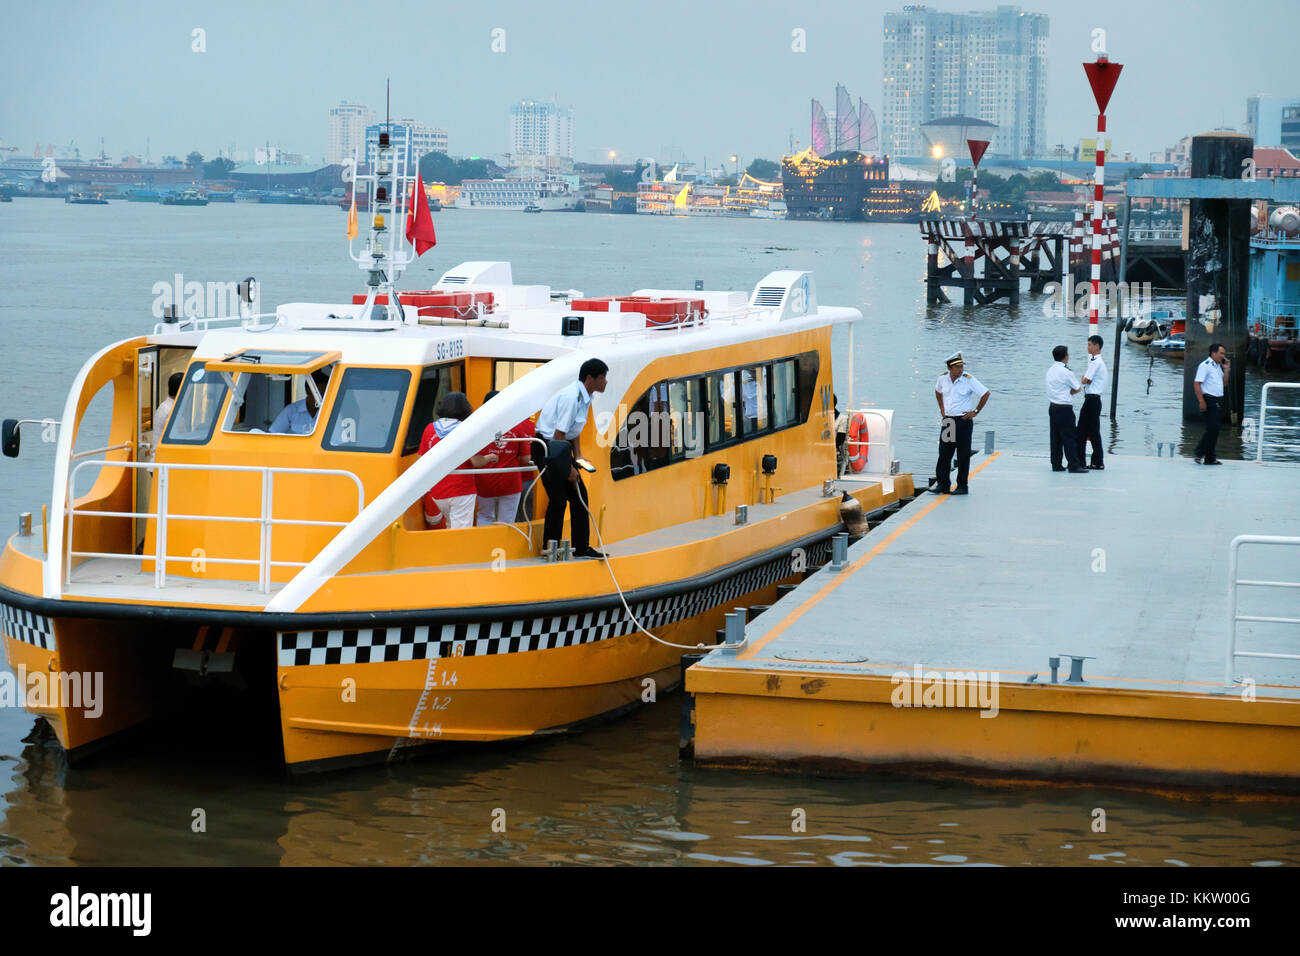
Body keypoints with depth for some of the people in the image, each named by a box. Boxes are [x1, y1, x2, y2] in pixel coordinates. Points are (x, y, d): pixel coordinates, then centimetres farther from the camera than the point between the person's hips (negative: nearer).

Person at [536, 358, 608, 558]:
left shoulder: (585, 397, 6)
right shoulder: (571, 397, -24)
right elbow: (559, 434, -23)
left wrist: (578, 457, 8)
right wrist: (568, 468, -18)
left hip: (562, 447, 10)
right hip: (548, 448, -10)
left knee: (579, 494, 7)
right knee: (558, 498, -9)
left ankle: (582, 548, 12)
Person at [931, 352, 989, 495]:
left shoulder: (969, 380, -12)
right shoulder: (943, 379, 2)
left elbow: (985, 394, -5)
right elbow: (938, 391, 24)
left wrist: (975, 412, -6)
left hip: (963, 421, -5)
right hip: (947, 420, 5)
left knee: (963, 455, 0)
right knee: (944, 454, 5)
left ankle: (962, 486, 6)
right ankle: (943, 485, 12)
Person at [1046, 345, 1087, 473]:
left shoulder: (1050, 371, 9)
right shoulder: (1066, 372, -15)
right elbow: (1078, 388, -4)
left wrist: (1066, 392, 4)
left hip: (1053, 407, 8)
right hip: (1065, 409, -8)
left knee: (1056, 437, 11)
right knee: (1070, 438, -5)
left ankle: (1056, 464, 14)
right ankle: (1074, 465, -6)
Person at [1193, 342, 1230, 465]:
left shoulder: (1218, 366, 18)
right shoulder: (1205, 366, -9)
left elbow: (1224, 383, 24)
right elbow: (1197, 384, -15)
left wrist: (1226, 369, 11)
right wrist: (1201, 401, -21)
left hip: (1218, 401, 9)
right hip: (1208, 400, -9)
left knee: (1214, 430, 8)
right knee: (1212, 428, -15)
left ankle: (1210, 458, 12)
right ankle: (1199, 454, -7)